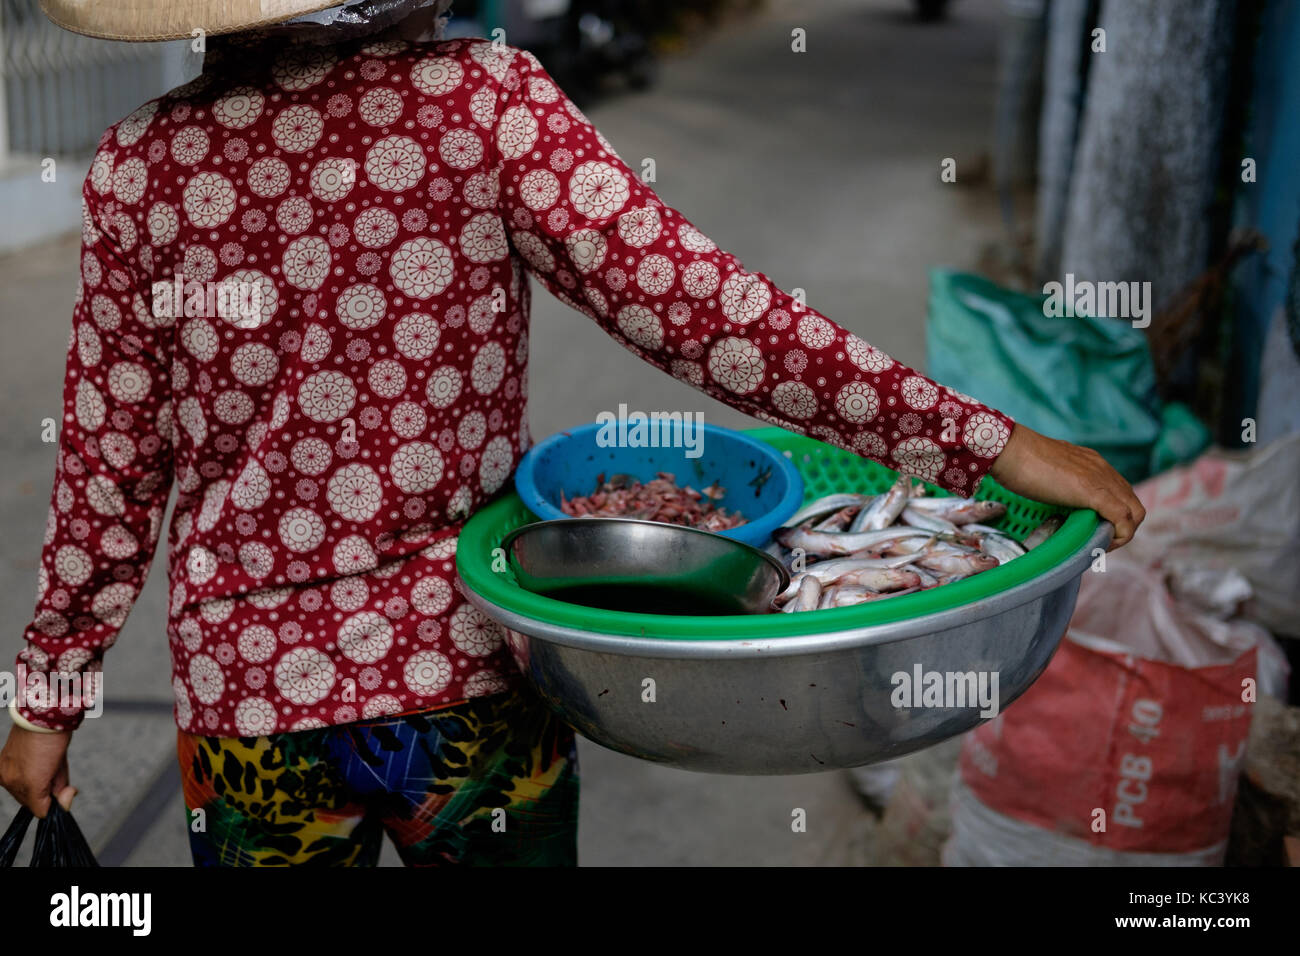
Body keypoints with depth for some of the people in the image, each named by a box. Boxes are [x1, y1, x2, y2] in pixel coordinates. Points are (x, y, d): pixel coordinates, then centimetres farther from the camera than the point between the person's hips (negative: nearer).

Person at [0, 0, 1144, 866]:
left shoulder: (138, 167, -7)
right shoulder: (482, 101, -12)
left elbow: (108, 469, -1)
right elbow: (691, 304, -19)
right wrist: (988, 441, -16)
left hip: (249, 685, 2)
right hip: (468, 666, -1)